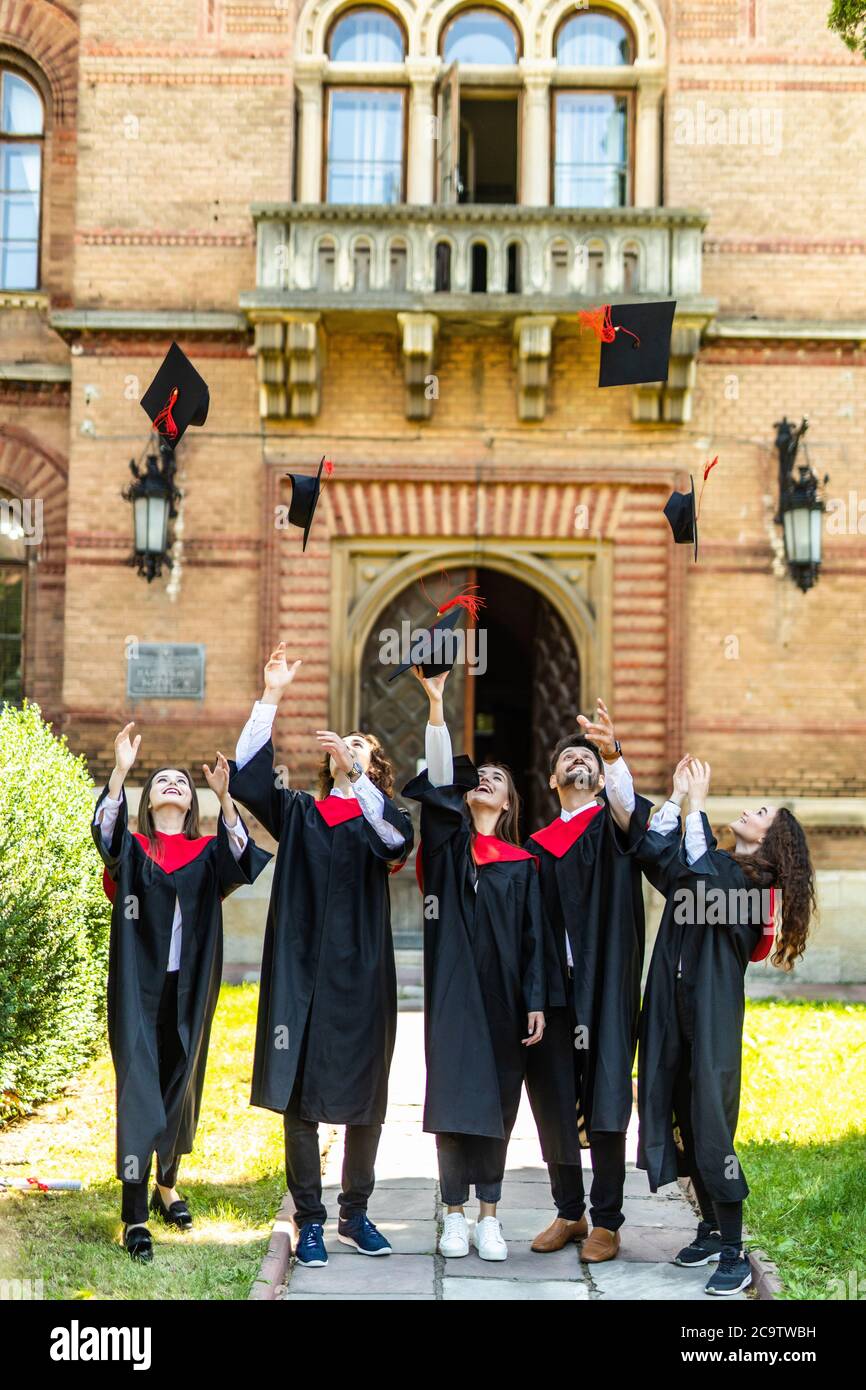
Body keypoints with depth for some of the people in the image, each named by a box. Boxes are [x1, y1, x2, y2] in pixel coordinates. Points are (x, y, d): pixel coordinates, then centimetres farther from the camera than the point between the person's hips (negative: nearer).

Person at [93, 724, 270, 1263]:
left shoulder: (209, 851, 7)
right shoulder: (131, 849, 5)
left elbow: (242, 859, -15)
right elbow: (104, 834, -18)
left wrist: (224, 797, -29)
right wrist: (119, 772, -32)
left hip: (190, 986, 2)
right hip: (139, 983, -2)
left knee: (181, 1082, 13)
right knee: (139, 1085, -8)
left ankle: (168, 1184, 35)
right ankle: (135, 1212, -6)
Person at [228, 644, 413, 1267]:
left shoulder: (378, 814, 9)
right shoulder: (299, 813, 13)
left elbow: (399, 837, -15)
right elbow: (247, 776, -2)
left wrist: (355, 770, -26)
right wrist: (272, 697, -9)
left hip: (360, 975, 0)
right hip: (300, 969, 0)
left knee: (363, 1099, 5)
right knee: (300, 1098, -1)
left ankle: (356, 1213, 21)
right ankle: (309, 1220, 10)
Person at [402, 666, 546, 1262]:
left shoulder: (524, 863, 8)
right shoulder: (449, 840, 6)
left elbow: (534, 937, 6)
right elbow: (438, 779, -10)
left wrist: (536, 1001, -2)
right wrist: (436, 704, -19)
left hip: (503, 995, 1)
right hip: (453, 990, -1)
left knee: (496, 1103, 5)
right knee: (453, 1098, -1)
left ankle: (489, 1215, 15)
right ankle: (455, 1214, 10)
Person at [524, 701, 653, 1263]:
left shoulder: (613, 825, 6)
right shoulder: (538, 846, 15)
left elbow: (630, 808, -20)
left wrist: (614, 755, -40)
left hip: (605, 987, -3)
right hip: (553, 988, 3)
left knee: (605, 1101, -3)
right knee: (554, 1102, 5)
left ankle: (606, 1221, 8)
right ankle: (569, 1213, 20)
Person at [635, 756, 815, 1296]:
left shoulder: (754, 881, -7)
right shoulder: (715, 866, 15)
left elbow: (701, 873, -25)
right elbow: (652, 850, 3)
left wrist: (697, 801, -16)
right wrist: (677, 795, 3)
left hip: (713, 1015, -7)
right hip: (672, 1008, 7)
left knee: (711, 1127, -8)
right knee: (684, 1120, 11)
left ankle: (734, 1254, -1)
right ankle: (713, 1229, 24)